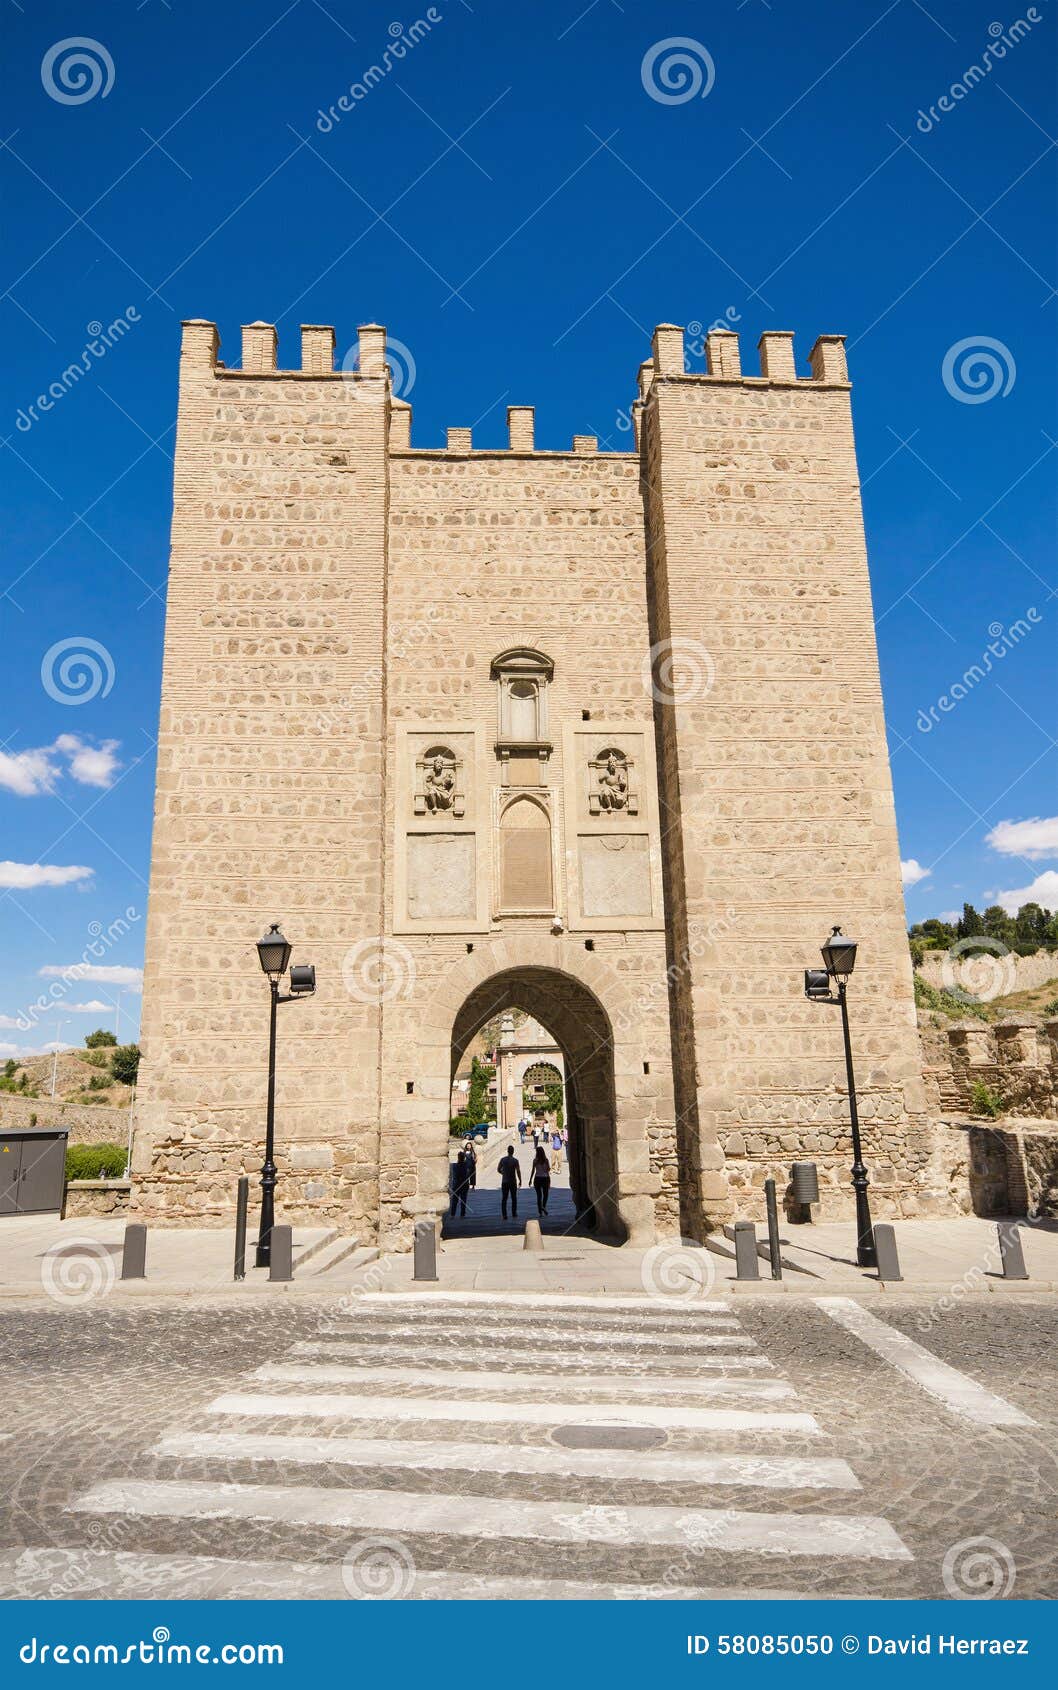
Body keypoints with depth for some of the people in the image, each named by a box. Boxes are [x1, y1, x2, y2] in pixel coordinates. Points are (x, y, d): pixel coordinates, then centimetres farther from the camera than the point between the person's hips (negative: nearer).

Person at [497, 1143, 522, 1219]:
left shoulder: (502, 1159, 0)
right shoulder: (515, 1160, -9)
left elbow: (498, 1169, 5)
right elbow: (518, 1171, -12)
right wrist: (520, 1181, -3)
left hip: (504, 1182, 2)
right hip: (513, 1182, -2)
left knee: (504, 1199, 7)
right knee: (514, 1199, 12)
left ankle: (504, 1215, 1)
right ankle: (514, 1215, 14)